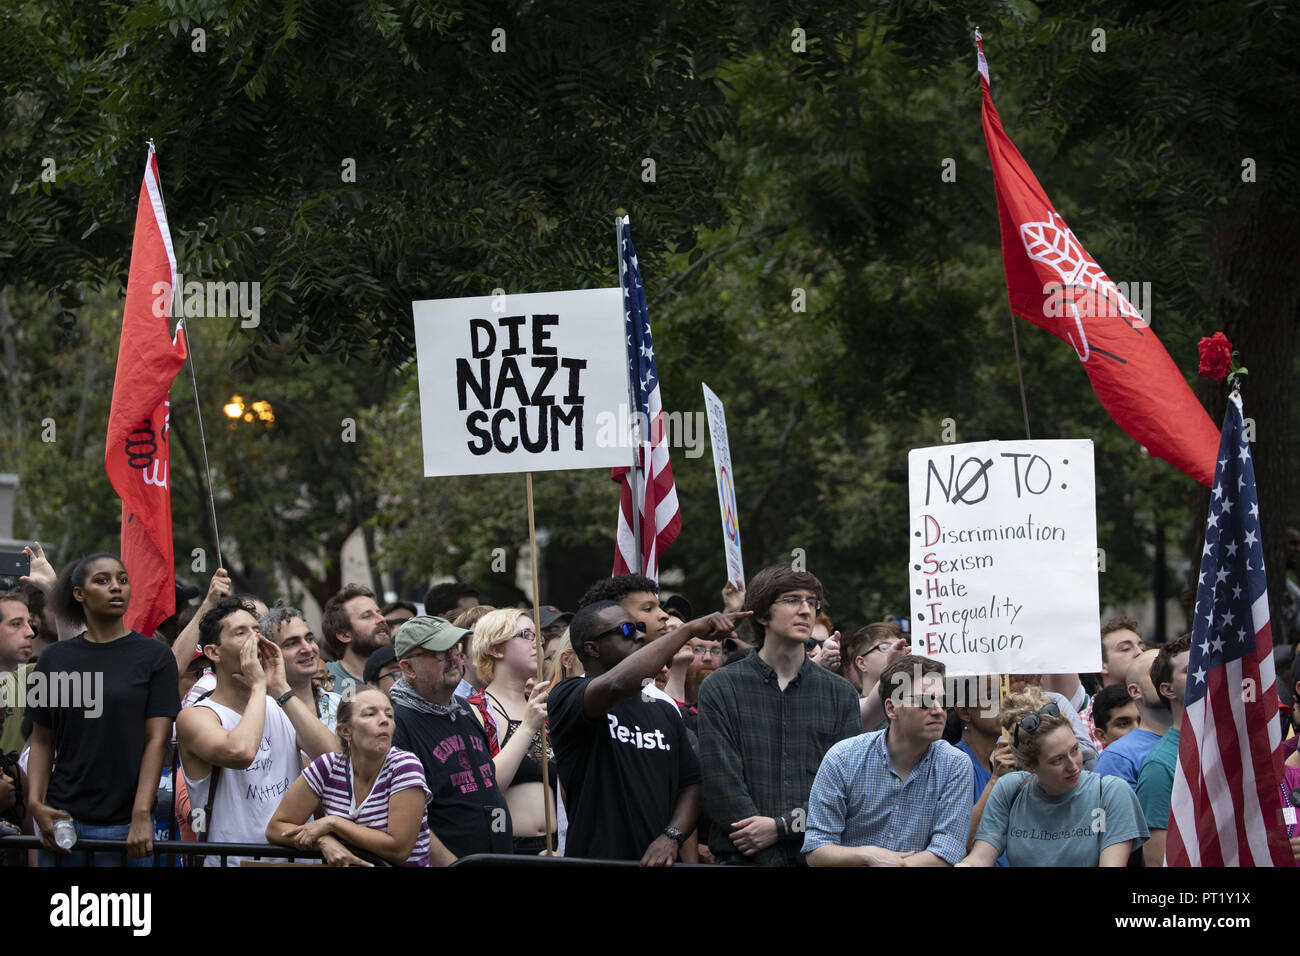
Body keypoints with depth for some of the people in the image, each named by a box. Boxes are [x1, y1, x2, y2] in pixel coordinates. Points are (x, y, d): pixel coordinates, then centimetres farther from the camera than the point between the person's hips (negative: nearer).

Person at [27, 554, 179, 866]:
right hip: (63, 819, 2)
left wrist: (142, 816, -14)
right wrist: (35, 803, -4)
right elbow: (42, 741, 11)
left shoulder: (154, 656, 1)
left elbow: (157, 740, -5)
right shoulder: (55, 658, 9)